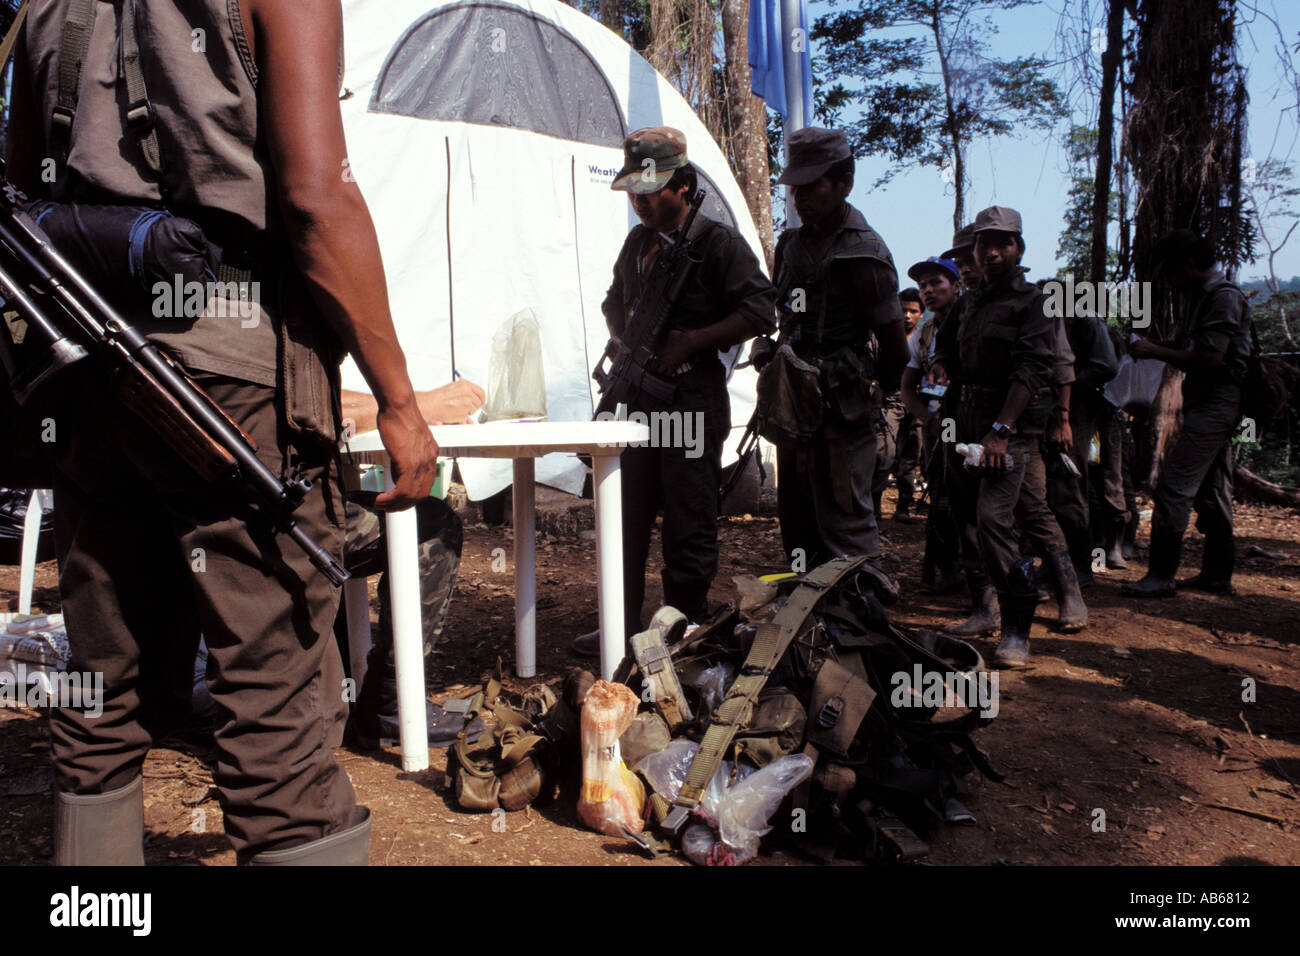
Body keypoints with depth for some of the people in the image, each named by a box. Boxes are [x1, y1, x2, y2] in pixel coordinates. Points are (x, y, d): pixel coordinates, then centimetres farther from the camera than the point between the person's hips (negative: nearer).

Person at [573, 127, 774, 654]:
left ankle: (687, 627, 14)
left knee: (689, 522, 0)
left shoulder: (718, 242, -6)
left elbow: (759, 312, -12)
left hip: (694, 399, -7)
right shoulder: (638, 242, 15)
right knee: (627, 514, 10)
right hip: (641, 398, 7)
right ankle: (622, 624, 22)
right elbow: (614, 305, 27)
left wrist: (689, 342, -16)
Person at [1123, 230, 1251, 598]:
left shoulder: (1224, 297, -14)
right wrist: (1160, 347, 6)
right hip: (1210, 405, 10)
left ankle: (1161, 576, -9)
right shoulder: (1202, 296, 17)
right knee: (1211, 491, 14)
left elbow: (1211, 358, -21)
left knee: (1173, 487, -13)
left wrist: (1156, 352, -15)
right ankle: (1217, 574, 22)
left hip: (1215, 405, -10)